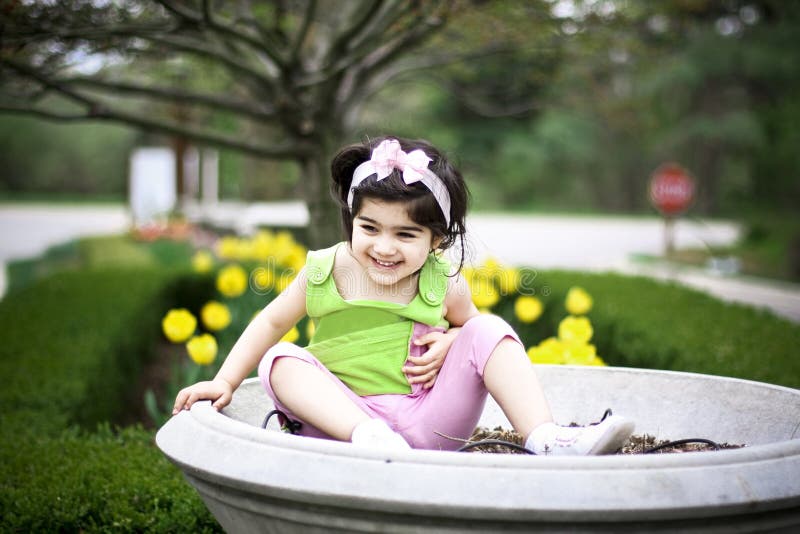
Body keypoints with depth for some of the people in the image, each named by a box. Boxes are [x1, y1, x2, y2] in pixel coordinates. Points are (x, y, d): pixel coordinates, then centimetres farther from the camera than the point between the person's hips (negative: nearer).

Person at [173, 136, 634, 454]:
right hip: (345, 419, 0)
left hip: (429, 420, 0)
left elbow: (469, 323, 18)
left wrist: (449, 342, -7)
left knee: (490, 331, -14)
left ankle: (546, 440, -28)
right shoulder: (326, 271, -3)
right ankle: (370, 438, -41)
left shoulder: (445, 283, -2)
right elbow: (272, 322, 10)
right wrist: (226, 381, 5)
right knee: (281, 361, -22)